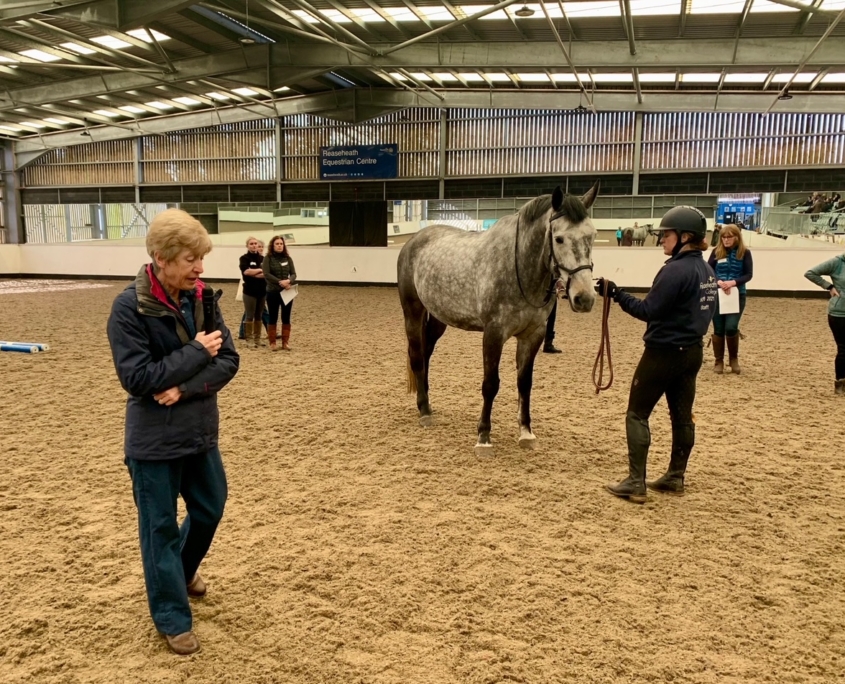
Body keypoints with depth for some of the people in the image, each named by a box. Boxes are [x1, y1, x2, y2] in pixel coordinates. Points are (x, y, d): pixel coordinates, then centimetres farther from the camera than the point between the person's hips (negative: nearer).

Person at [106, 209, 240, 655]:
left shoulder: (201, 298, -3)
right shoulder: (129, 308, -18)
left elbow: (228, 361, -5)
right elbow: (137, 378, -22)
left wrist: (186, 387, -20)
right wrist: (196, 353, -21)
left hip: (200, 431, 6)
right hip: (154, 439, -6)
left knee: (210, 508, 21)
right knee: (160, 526, 9)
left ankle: (182, 569, 49)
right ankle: (172, 617, 25)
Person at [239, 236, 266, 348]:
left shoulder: (262, 258, 9)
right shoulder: (244, 258, -2)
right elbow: (246, 271, -20)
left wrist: (254, 273, -15)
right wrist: (260, 270, -10)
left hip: (262, 291, 4)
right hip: (249, 292, -4)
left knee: (258, 316, 10)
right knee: (249, 316, -1)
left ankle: (257, 338, 17)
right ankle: (248, 339, 5)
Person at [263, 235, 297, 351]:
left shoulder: (288, 258, 7)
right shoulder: (268, 258, -3)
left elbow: (293, 274, 2)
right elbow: (266, 274, -14)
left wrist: (288, 281, -20)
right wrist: (280, 282, -22)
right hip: (273, 292, -3)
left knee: (286, 318, 7)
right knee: (273, 318, 5)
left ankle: (285, 342, 16)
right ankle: (272, 342, 14)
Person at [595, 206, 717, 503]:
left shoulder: (676, 270, -20)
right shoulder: (707, 270, 9)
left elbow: (648, 310, -21)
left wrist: (616, 294, -17)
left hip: (663, 353, -9)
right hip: (692, 351, 9)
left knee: (637, 414, 0)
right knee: (682, 415, 14)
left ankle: (635, 484, 0)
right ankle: (675, 477, 24)